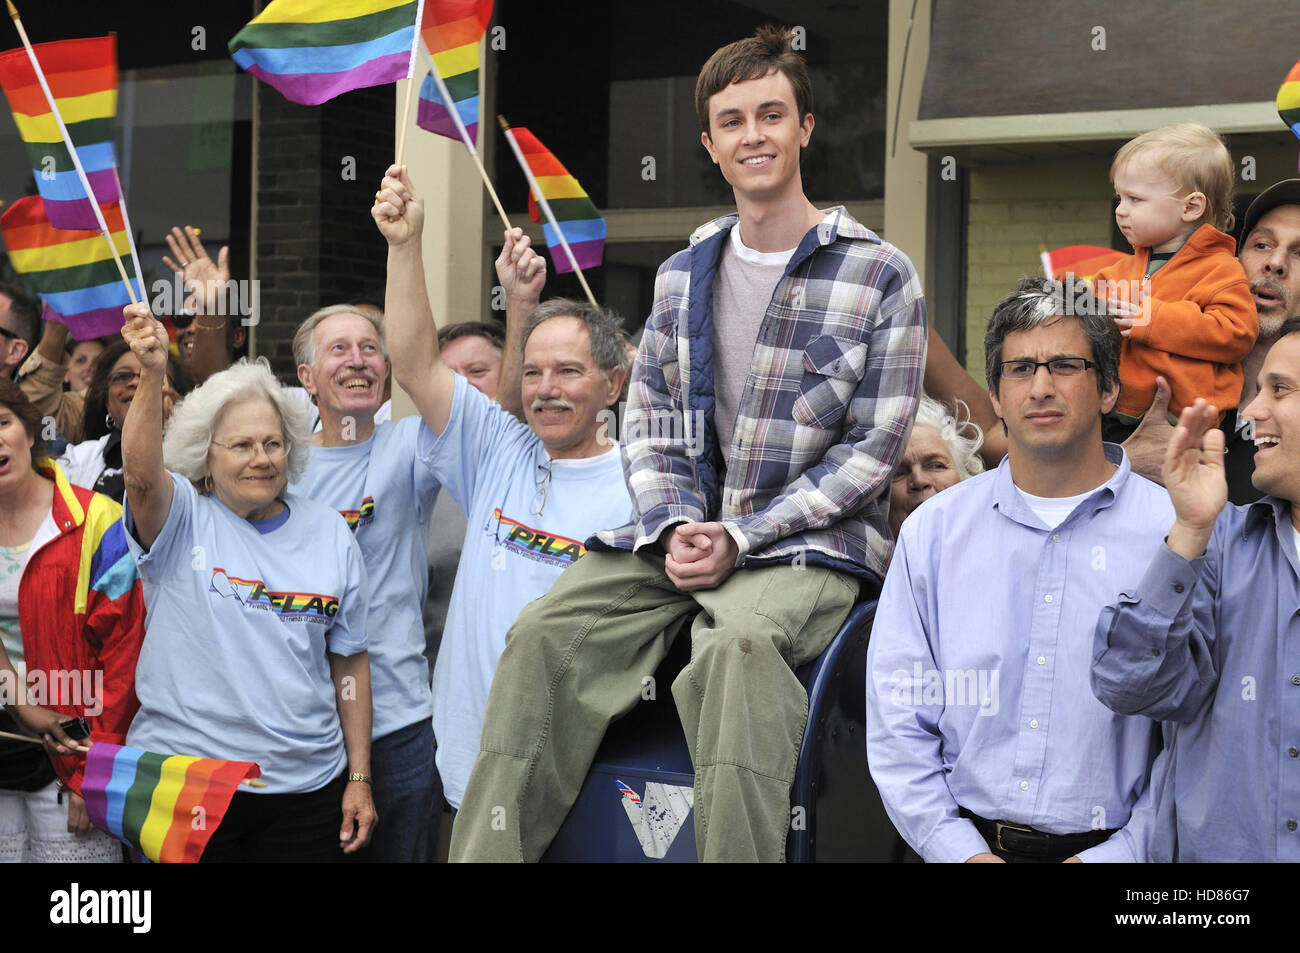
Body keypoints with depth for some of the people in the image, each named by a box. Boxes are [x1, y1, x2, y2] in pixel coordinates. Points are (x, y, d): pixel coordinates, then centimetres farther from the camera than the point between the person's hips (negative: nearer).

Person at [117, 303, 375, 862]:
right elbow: (141, 473, -26)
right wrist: (152, 374, -41)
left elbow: (349, 662, 9)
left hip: (306, 783, 3)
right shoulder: (180, 518, -1)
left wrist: (359, 778, 5)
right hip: (183, 775, -2)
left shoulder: (329, 533, 7)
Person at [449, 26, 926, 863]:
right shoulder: (682, 275, 15)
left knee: (739, 644, -38)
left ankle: (737, 850, -34)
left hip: (810, 542, -4)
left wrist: (743, 536, -13)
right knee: (545, 635, -20)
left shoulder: (881, 277, -1)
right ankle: (486, 852, -18)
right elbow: (649, 426, 15)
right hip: (683, 530, 4)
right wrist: (676, 528, -6)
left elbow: (872, 450, -5)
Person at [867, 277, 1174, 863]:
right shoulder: (933, 531, 10)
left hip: (1109, 848, -2)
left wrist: (1115, 856, -10)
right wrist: (963, 851, -3)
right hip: (967, 840, 2)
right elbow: (897, 718, 8)